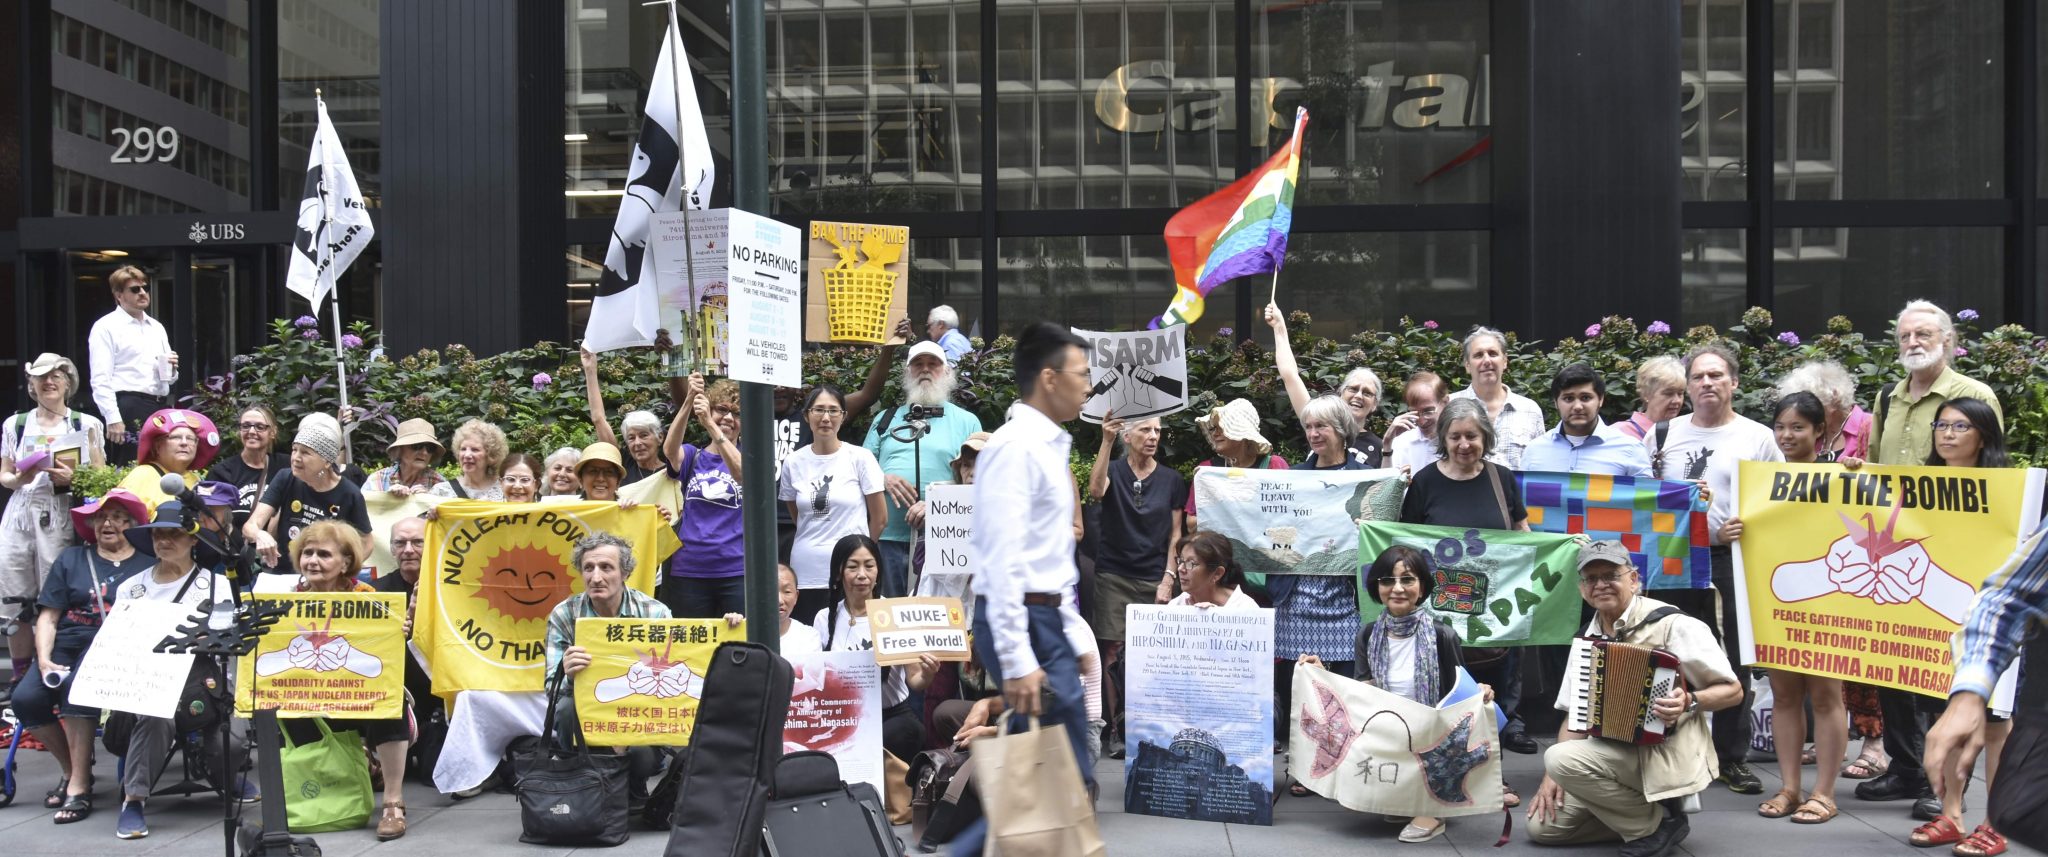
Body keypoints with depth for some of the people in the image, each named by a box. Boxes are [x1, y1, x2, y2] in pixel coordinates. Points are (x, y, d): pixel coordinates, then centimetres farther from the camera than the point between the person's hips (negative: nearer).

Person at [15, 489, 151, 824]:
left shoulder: (148, 564, 7)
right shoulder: (72, 559, 16)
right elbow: (48, 617, 10)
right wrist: (44, 660, -5)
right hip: (67, 646, 4)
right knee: (26, 698, -21)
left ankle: (79, 785, -23)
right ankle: (72, 768, 4)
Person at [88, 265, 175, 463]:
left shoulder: (157, 327, 20)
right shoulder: (106, 327, -1)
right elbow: (101, 380, -8)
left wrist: (172, 370, 2)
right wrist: (113, 419, -17)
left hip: (162, 408, 7)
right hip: (130, 408, -7)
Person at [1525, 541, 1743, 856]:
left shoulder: (1672, 624, -12)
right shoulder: (1587, 639, 9)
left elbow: (1733, 691, -7)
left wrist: (1689, 701, -28)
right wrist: (1552, 775, -2)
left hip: (1665, 755, -7)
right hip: (1612, 753, 7)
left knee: (1562, 759, -29)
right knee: (1542, 825, -2)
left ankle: (1655, 824, -9)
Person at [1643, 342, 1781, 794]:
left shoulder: (1757, 437, 5)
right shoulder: (1662, 435, 9)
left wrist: (1747, 528, -12)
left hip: (1735, 560, -1)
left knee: (1734, 661, 4)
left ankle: (1732, 757, 15)